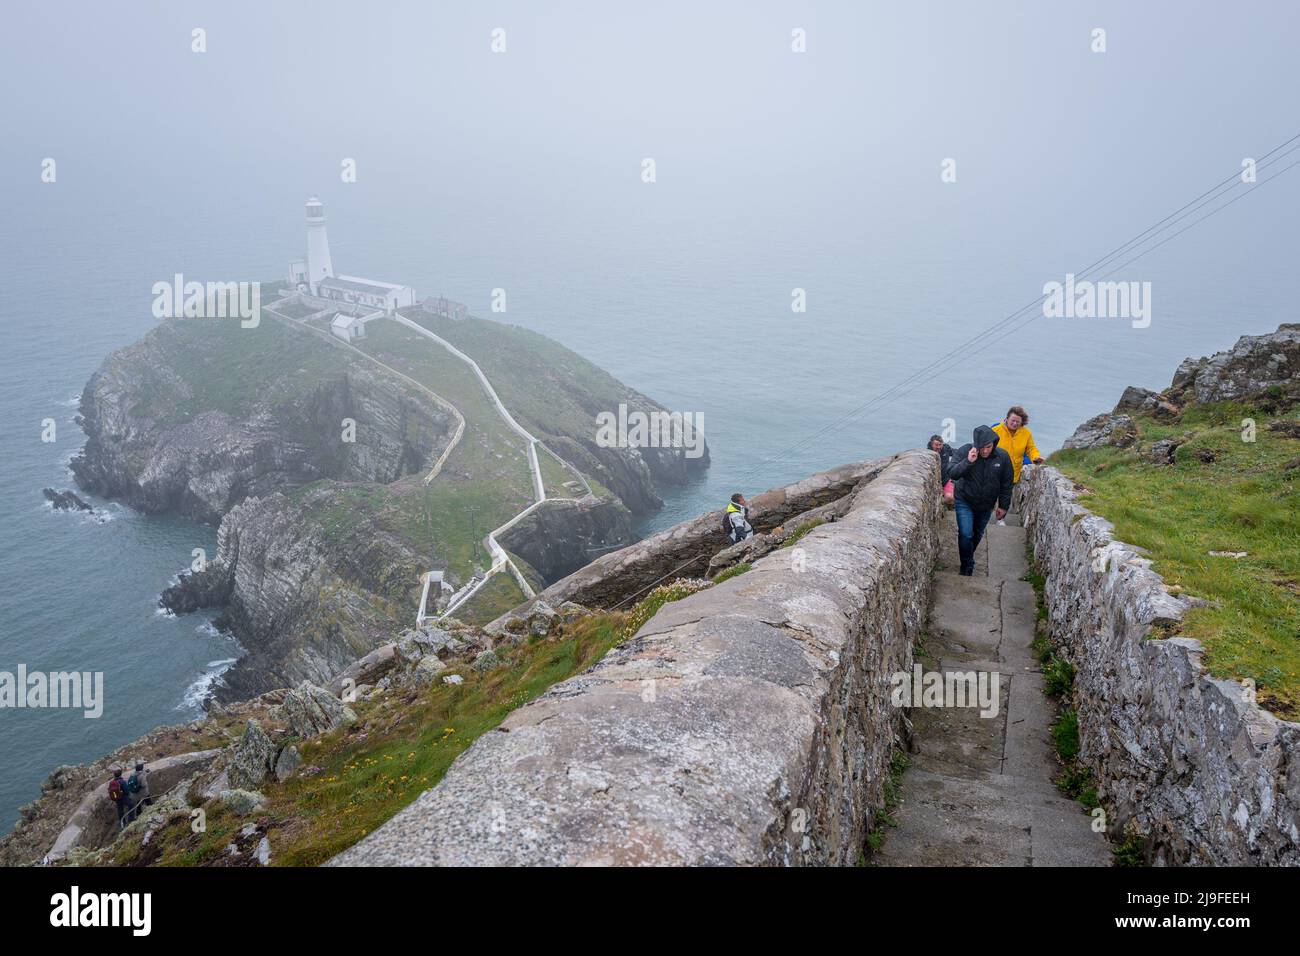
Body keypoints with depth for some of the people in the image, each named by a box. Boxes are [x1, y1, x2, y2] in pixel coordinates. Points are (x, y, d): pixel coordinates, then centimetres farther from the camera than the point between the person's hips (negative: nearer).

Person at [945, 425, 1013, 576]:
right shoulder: (964, 452, -19)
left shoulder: (1003, 457, -13)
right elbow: (952, 474, -24)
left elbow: (1006, 484, -3)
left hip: (986, 505, 3)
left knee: (978, 534, 18)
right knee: (966, 534, -12)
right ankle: (967, 567, 5)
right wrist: (968, 461, -37)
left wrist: (1003, 506, 0)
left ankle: (969, 557, 43)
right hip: (965, 502, -3)